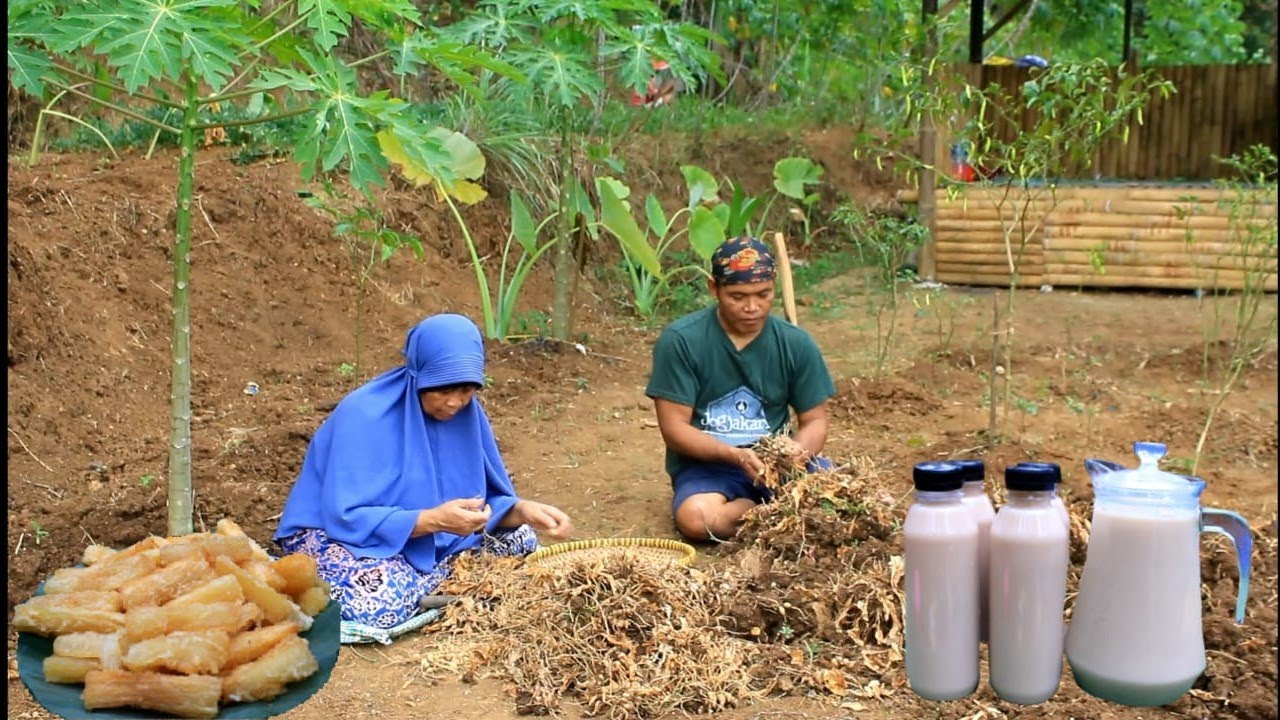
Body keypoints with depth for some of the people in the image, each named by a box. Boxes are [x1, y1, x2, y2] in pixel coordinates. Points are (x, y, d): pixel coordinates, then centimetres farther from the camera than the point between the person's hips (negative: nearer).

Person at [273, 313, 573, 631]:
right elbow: (348, 518, -28)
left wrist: (522, 510, -24)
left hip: (420, 534, 6)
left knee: (519, 538, -5)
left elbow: (486, 497, -2)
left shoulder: (465, 412, -7)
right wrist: (434, 520, -36)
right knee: (384, 603, -35)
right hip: (336, 533, -6)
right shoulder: (364, 414, -25)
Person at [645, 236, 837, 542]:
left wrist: (799, 449, -20)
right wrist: (735, 456, -26)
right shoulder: (680, 340, -11)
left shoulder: (796, 344, -1)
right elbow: (674, 427, -11)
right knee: (697, 518, -35)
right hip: (706, 462, -2)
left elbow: (815, 421, 5)